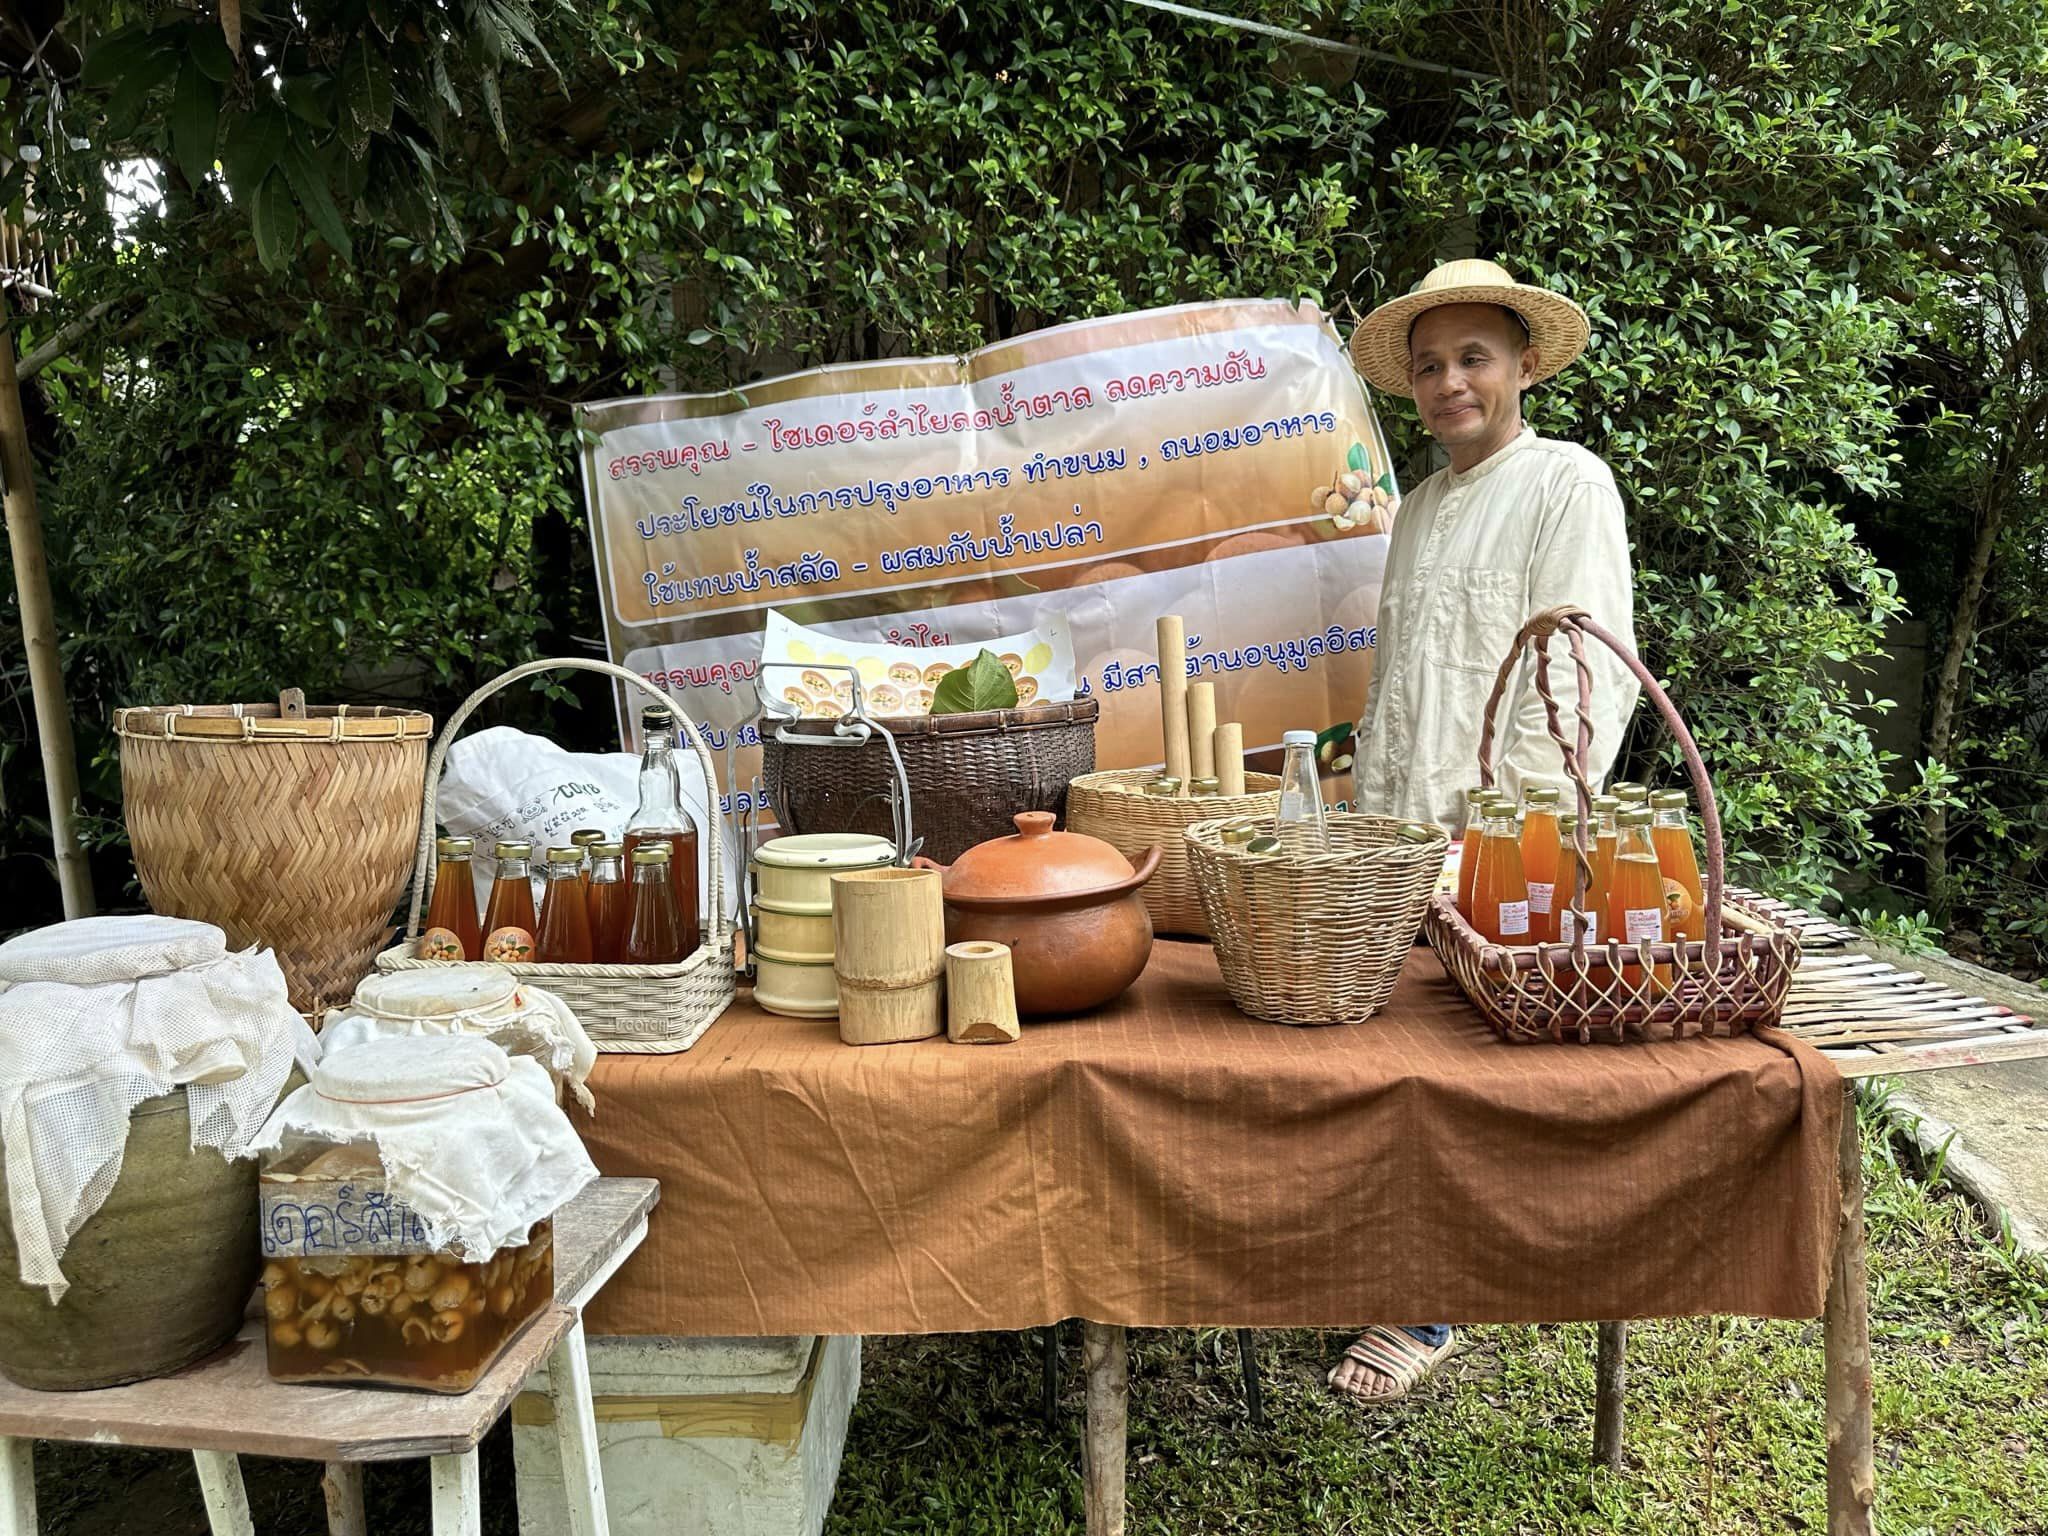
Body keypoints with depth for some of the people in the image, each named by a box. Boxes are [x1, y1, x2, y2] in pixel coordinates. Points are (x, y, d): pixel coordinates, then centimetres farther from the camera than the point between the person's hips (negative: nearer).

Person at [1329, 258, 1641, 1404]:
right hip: (1406, 834, 7)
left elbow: (1588, 675, -11)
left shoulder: (1567, 484, -3)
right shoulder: (1422, 508, 20)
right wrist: (1369, 815, 16)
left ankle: (1431, 1310, 9)